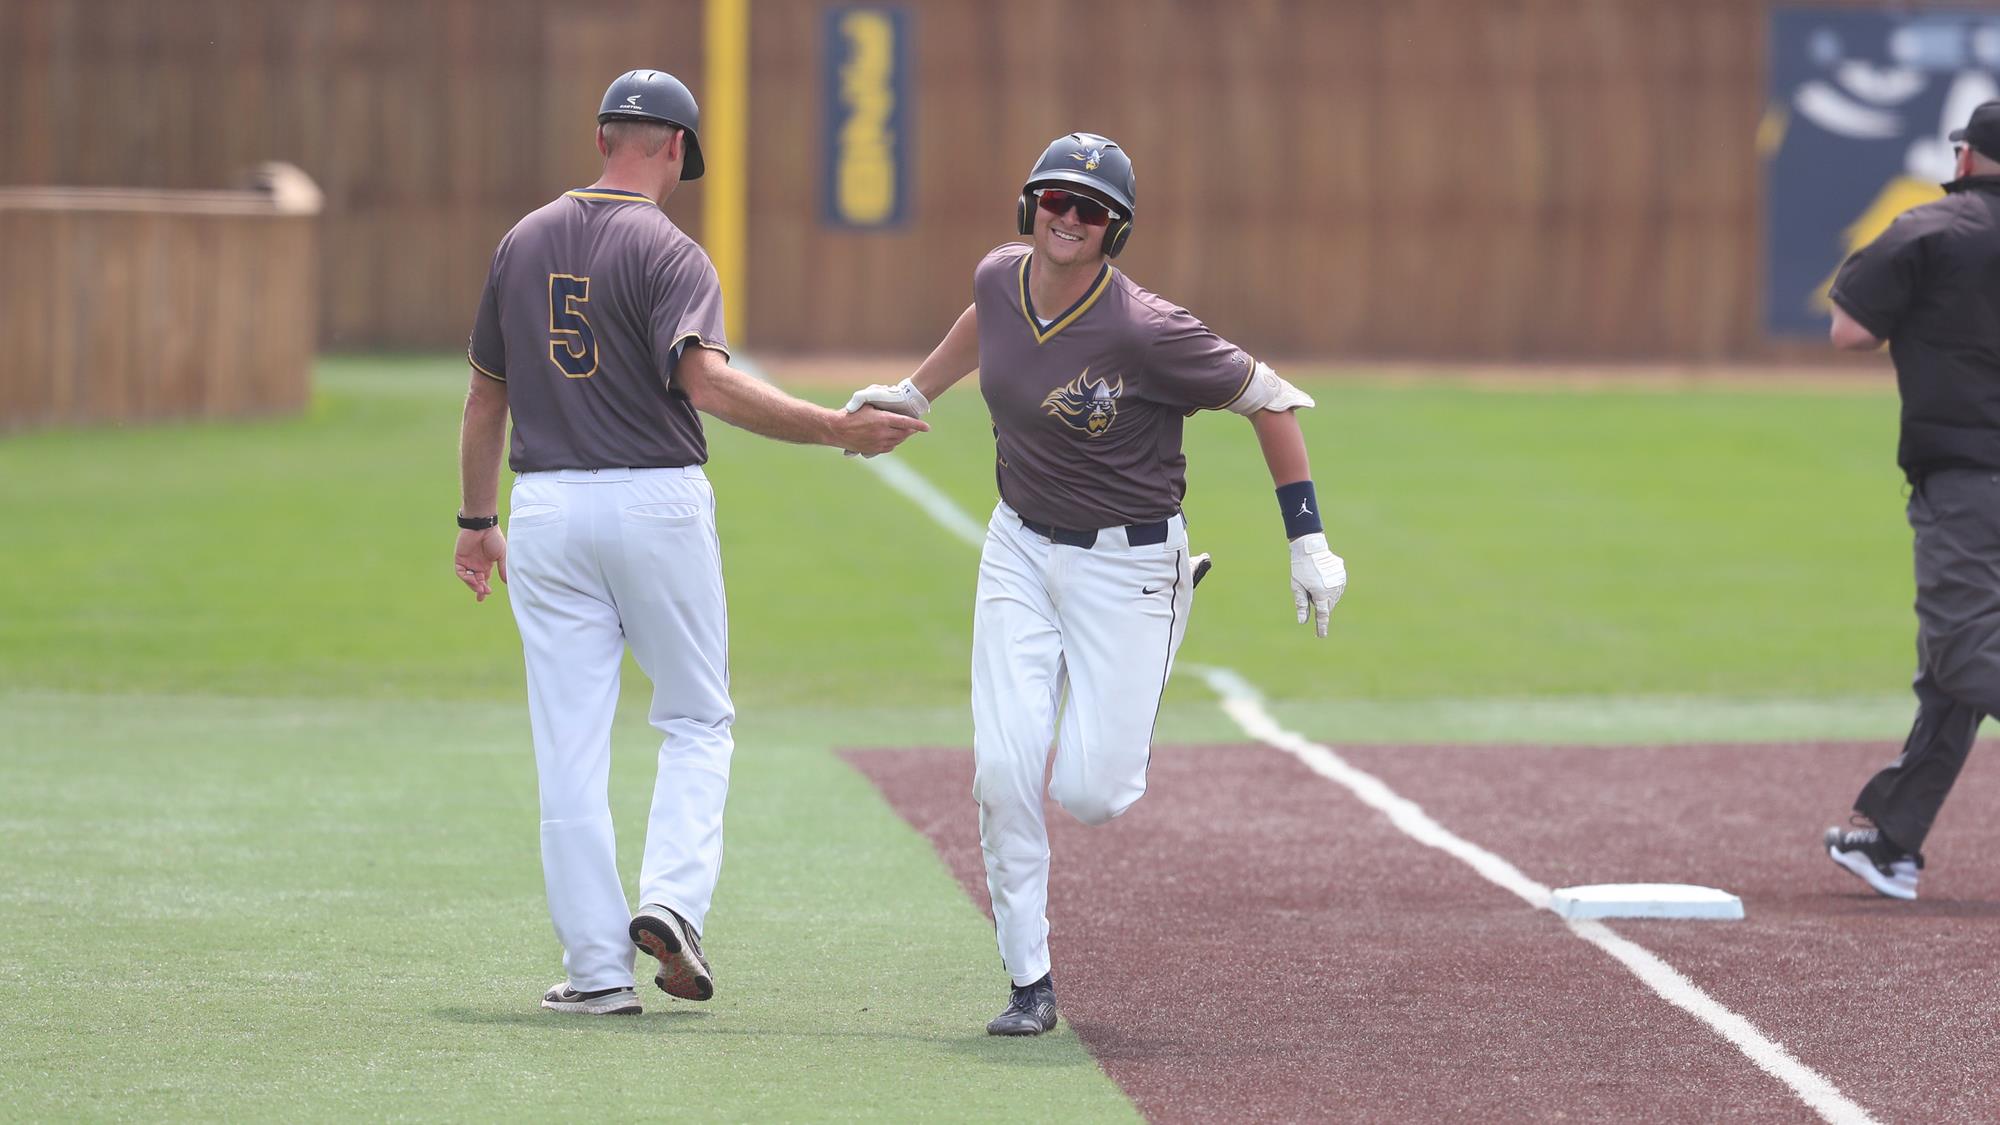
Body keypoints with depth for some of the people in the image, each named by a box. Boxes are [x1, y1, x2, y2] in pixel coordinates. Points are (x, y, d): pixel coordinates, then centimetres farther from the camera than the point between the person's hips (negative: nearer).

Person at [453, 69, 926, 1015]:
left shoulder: (523, 244, 9)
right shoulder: (668, 253, -8)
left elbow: (486, 394, 15)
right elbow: (706, 380, -24)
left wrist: (477, 522, 23)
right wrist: (834, 429, -24)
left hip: (546, 508, 4)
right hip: (656, 503, -4)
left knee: (569, 744, 4)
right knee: (696, 721, 13)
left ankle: (597, 968, 2)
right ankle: (670, 902, -8)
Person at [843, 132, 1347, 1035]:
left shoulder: (1144, 332, -24)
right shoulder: (1001, 278, -6)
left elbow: (1269, 399, -15)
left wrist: (1308, 544, -15)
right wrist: (913, 394, 25)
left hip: (1127, 563, -5)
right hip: (1020, 549, 5)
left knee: (1088, 793, -7)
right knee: (1004, 770, -9)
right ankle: (1030, 983, 2)